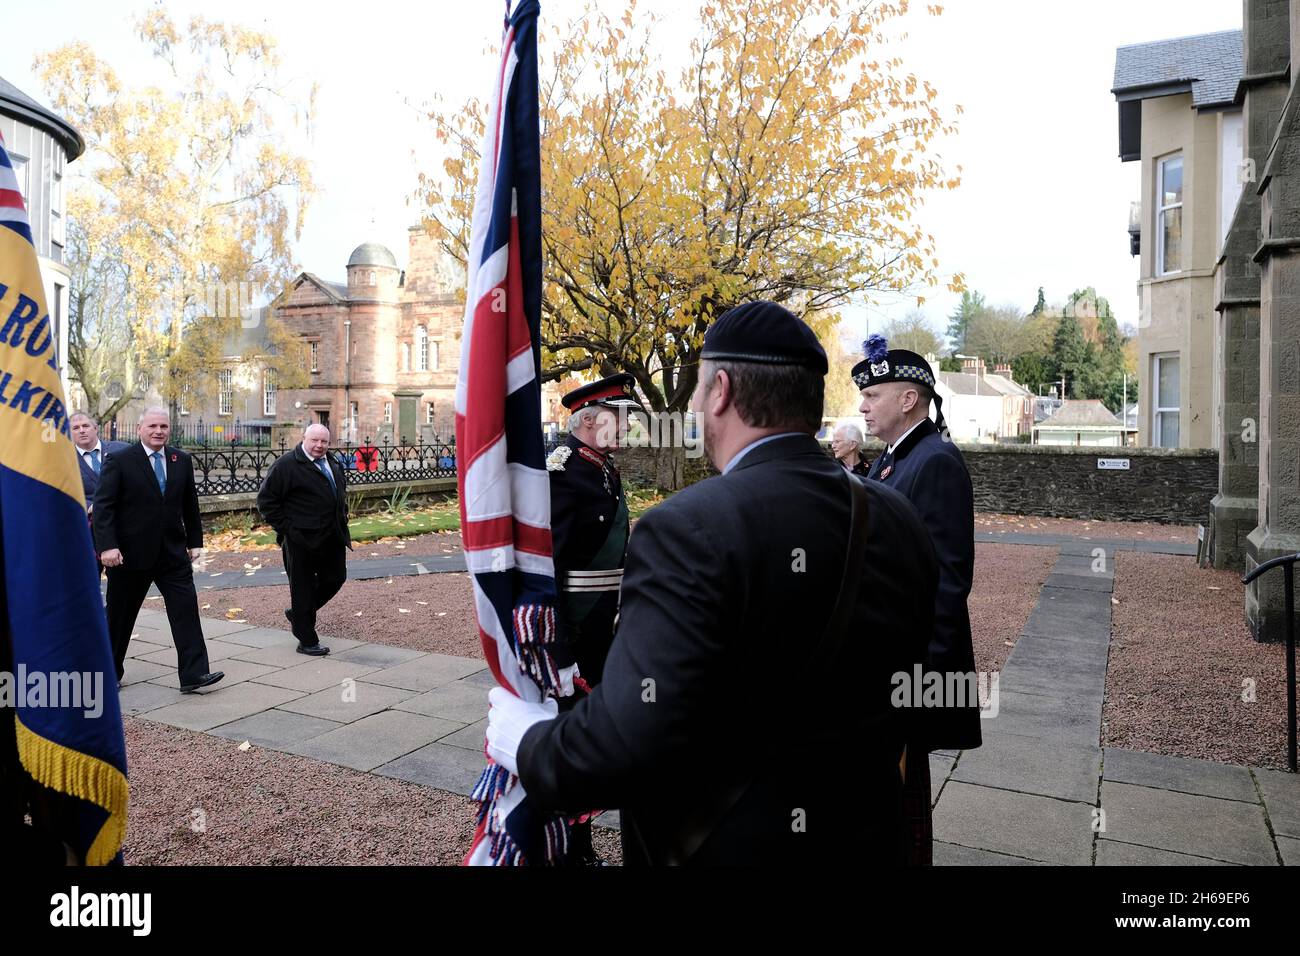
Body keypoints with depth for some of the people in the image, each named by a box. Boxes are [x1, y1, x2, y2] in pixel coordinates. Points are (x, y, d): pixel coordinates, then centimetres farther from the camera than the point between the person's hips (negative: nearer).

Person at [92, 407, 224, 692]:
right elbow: (103, 506, -10)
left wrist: (195, 541, 10)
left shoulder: (182, 461, 7)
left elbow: (190, 505, 13)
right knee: (120, 615, 11)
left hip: (173, 551, 3)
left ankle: (193, 673, -6)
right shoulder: (119, 461, -6)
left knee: (186, 608, -6)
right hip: (130, 552, -3)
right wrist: (107, 546, -18)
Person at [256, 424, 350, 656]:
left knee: (336, 578, 11)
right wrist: (285, 527, -12)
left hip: (332, 538, 7)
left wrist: (342, 519, 17)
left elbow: (342, 491, 29)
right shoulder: (287, 464, -11)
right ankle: (307, 641, 12)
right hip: (301, 539, -7)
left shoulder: (332, 463, 13)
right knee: (303, 587, 3)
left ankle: (298, 613, 34)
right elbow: (266, 500, -10)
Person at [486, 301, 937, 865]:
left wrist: (527, 742, -13)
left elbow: (623, 747, -32)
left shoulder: (688, 530, -27)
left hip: (722, 845, -6)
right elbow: (898, 709, 5)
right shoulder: (901, 523, -6)